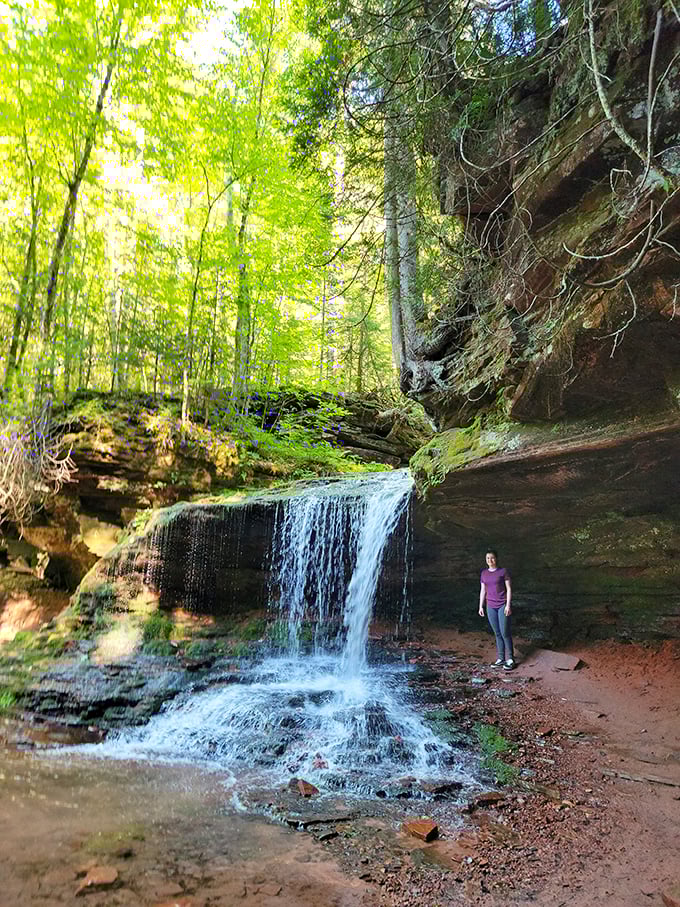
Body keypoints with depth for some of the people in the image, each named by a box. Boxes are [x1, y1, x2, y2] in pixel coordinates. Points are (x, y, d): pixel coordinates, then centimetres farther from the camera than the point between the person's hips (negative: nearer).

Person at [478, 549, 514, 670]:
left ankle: (510, 659, 6)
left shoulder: (504, 571, -7)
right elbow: (482, 591, 8)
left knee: (505, 632, -5)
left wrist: (508, 605, -16)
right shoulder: (484, 573, 6)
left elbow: (509, 589, -9)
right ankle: (501, 658, 15)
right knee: (497, 633, 8)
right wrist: (481, 607, 5)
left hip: (503, 605, -4)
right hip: (491, 607, 4)